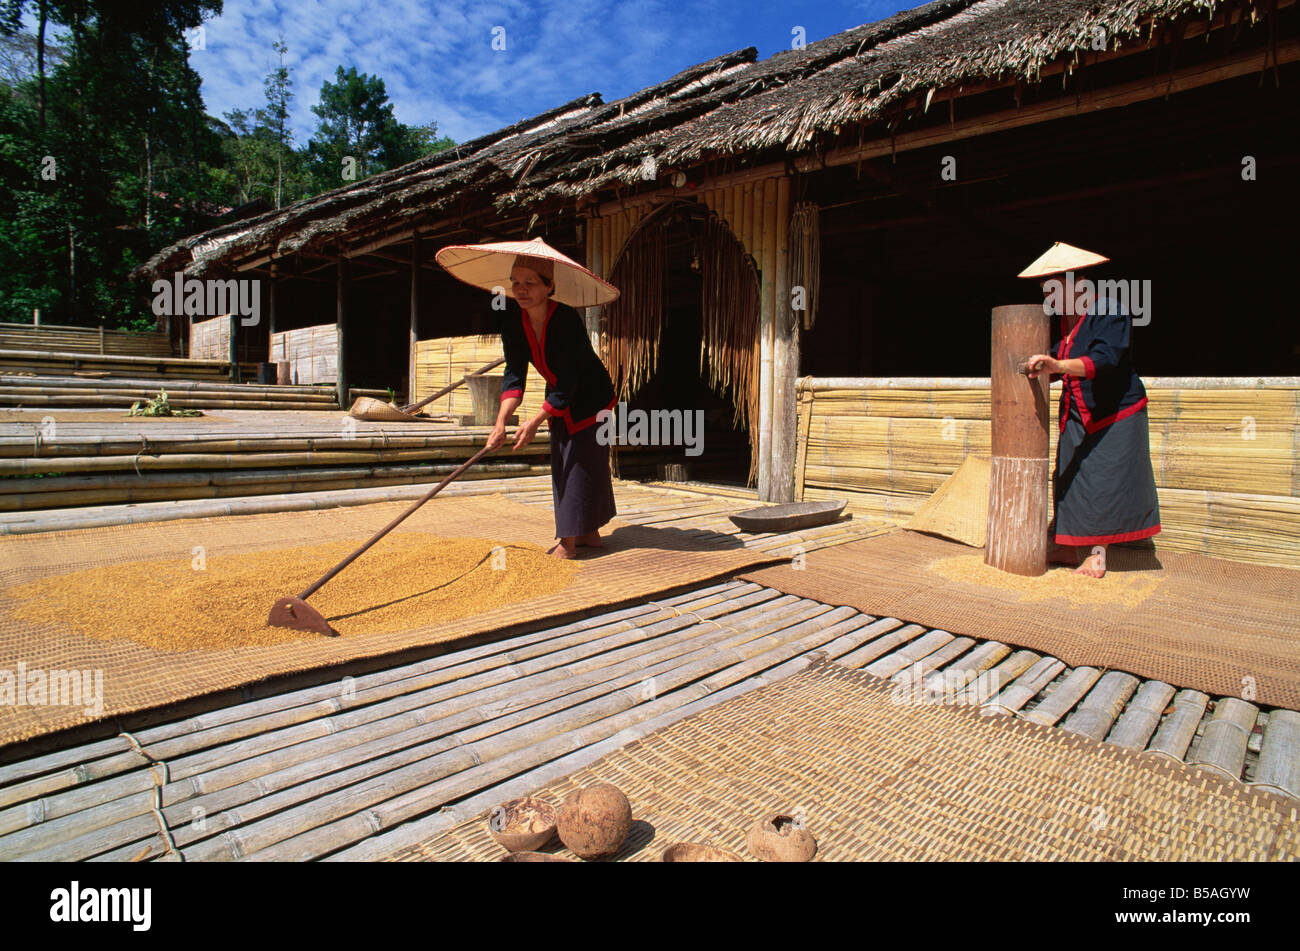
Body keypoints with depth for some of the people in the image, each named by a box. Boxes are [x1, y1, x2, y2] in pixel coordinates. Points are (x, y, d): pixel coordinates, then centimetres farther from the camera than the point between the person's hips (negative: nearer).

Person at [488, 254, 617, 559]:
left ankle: (569, 540, -2)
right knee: (562, 465, 9)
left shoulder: (568, 321, -29)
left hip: (591, 398, -7)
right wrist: (501, 421, -25)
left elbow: (568, 383, -29)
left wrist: (534, 422, -30)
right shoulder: (512, 325, -10)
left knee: (582, 462, -8)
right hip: (559, 402, 7)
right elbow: (514, 374, -12)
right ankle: (588, 532, 21)